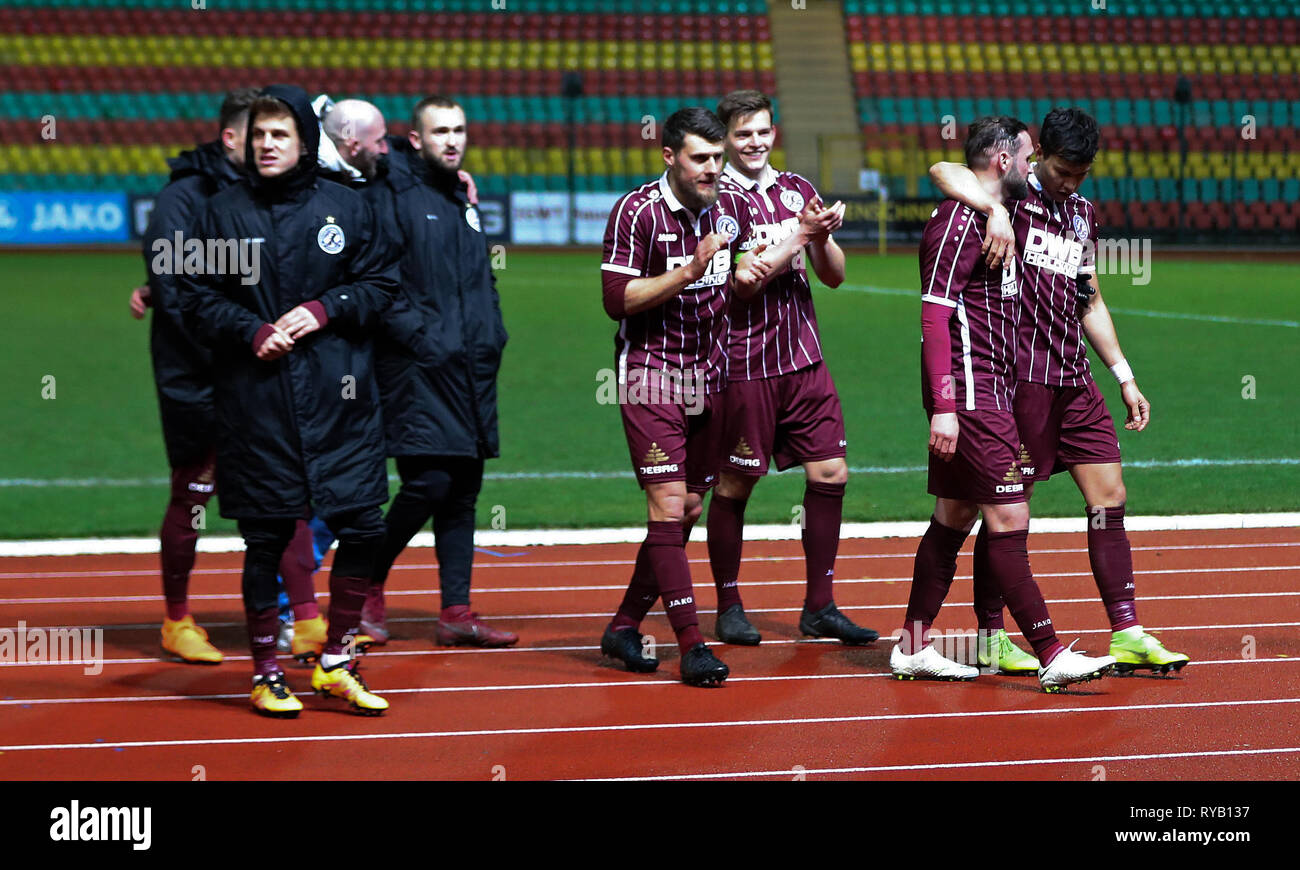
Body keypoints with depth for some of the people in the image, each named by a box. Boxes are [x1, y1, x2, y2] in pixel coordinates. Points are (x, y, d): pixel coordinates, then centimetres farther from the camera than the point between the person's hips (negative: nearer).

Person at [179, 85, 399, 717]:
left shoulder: (345, 207, 6)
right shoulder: (223, 212, 3)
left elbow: (380, 283, 8)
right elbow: (198, 300, 3)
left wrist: (324, 309, -8)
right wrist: (253, 332, -11)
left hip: (339, 395, 2)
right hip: (254, 398, -2)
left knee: (362, 526, 0)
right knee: (265, 539, 2)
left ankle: (335, 663, 16)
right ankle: (266, 673, 14)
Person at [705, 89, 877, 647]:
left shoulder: (796, 190, 11)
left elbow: (834, 276, 11)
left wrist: (824, 238, -9)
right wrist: (801, 235, -20)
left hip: (803, 357, 6)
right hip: (745, 363, -6)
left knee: (830, 474, 2)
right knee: (735, 484, 2)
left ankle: (819, 608, 10)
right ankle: (728, 608, 15)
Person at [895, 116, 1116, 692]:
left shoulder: (990, 218, 18)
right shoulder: (959, 220, -13)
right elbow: (934, 314, -18)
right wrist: (944, 405, -23)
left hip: (989, 391, 10)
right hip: (968, 392, -10)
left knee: (953, 519, 12)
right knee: (1009, 520, -10)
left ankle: (913, 648, 17)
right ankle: (1052, 657, -10)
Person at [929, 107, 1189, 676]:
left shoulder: (1084, 214, 17)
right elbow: (943, 171, -25)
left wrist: (1124, 376, 20)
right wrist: (996, 210, -41)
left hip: (1076, 379, 7)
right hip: (1021, 376, -7)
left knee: (1109, 497, 3)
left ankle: (1126, 635, 7)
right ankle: (989, 638, 10)